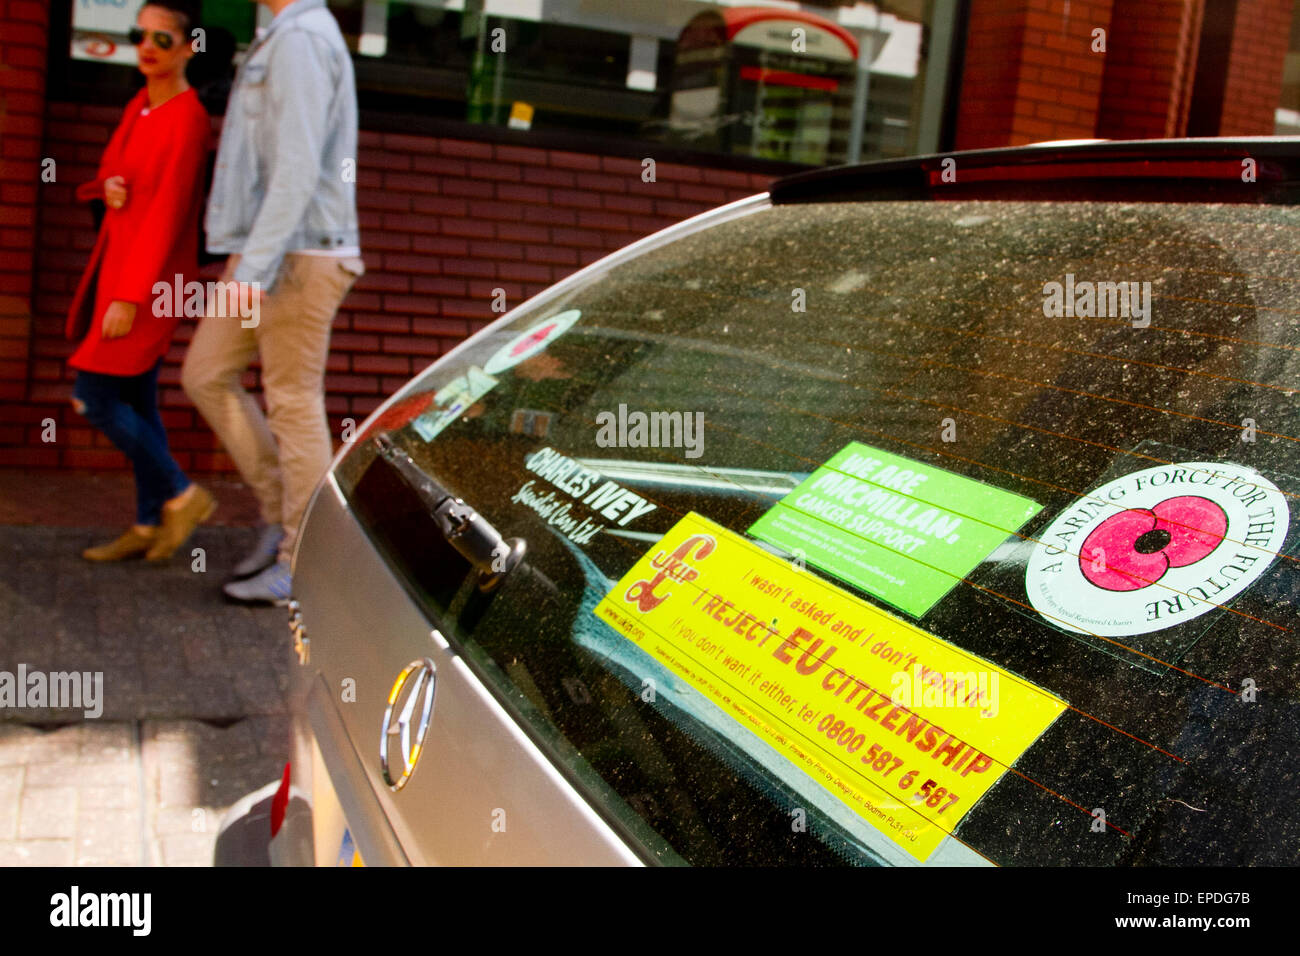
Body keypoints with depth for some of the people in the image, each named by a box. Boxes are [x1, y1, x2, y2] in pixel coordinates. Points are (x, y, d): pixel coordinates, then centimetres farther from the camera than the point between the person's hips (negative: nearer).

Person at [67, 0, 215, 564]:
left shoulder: (187, 117, -14)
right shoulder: (140, 105, 12)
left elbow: (169, 213, -19)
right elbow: (112, 167, 22)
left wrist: (129, 297, -21)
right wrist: (107, 186, -4)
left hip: (151, 275, -9)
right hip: (117, 264, 9)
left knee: (94, 396, -7)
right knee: (135, 402, 10)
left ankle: (181, 495, 5)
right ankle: (149, 527, 17)